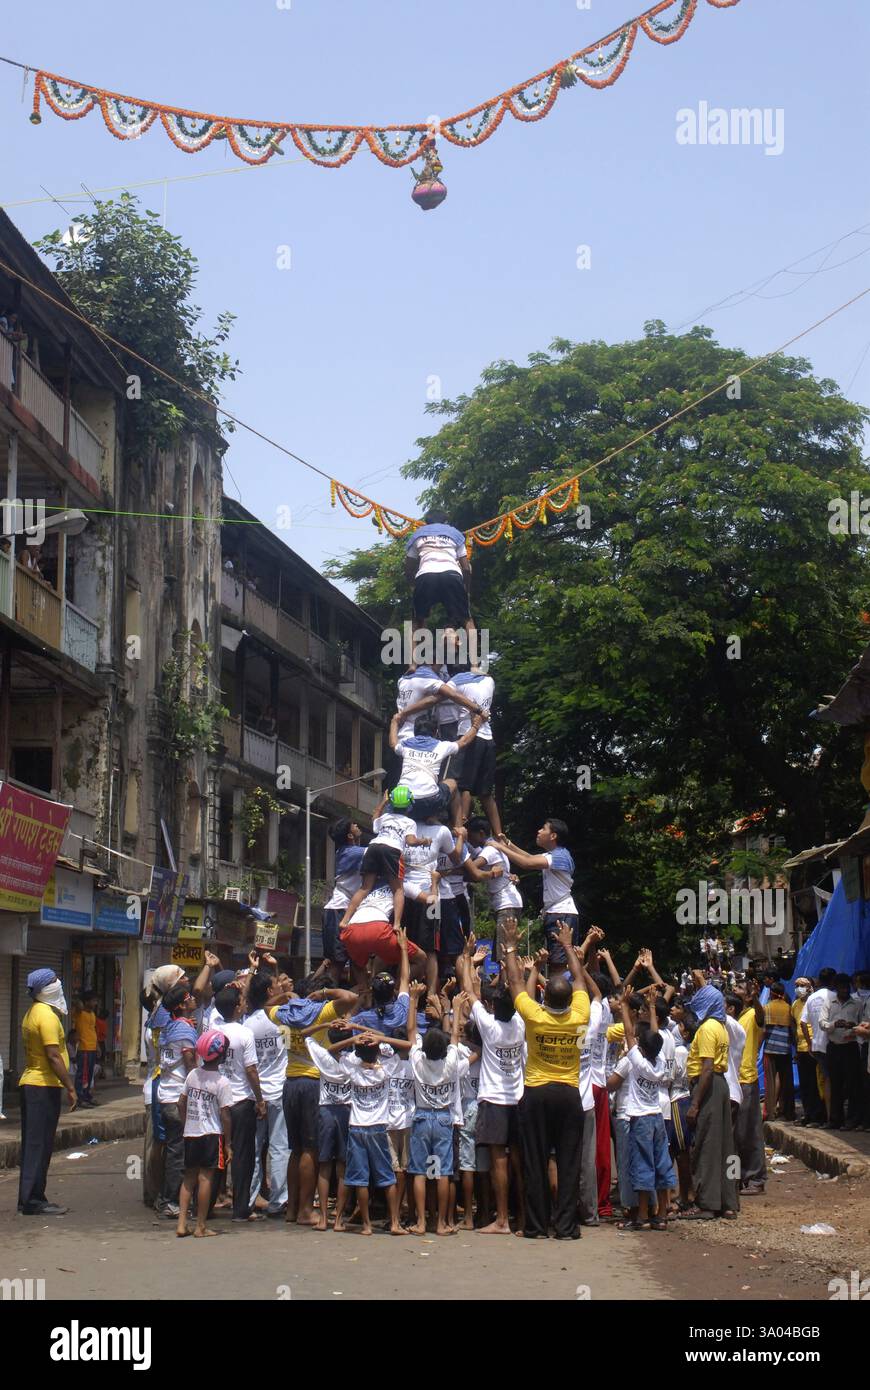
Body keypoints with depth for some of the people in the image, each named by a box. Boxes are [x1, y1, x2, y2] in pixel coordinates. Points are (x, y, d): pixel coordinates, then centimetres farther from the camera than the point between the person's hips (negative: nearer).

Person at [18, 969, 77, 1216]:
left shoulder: (31, 1013, 15)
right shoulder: (47, 1015, -16)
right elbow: (54, 1056, -20)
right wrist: (70, 1088, -16)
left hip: (28, 1083, 10)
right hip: (44, 1085, -10)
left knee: (32, 1145, 12)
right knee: (40, 1145, -6)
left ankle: (29, 1198, 17)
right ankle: (33, 1201, -5)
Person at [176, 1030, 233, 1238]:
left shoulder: (192, 1075, 3)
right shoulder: (222, 1082, -12)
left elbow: (181, 1103, 8)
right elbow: (225, 1115, -11)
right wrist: (228, 1143, -4)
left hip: (190, 1133, 5)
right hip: (211, 1135, -5)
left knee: (189, 1176, 13)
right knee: (206, 1177, -1)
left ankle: (182, 1223, 11)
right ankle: (201, 1226, 3)